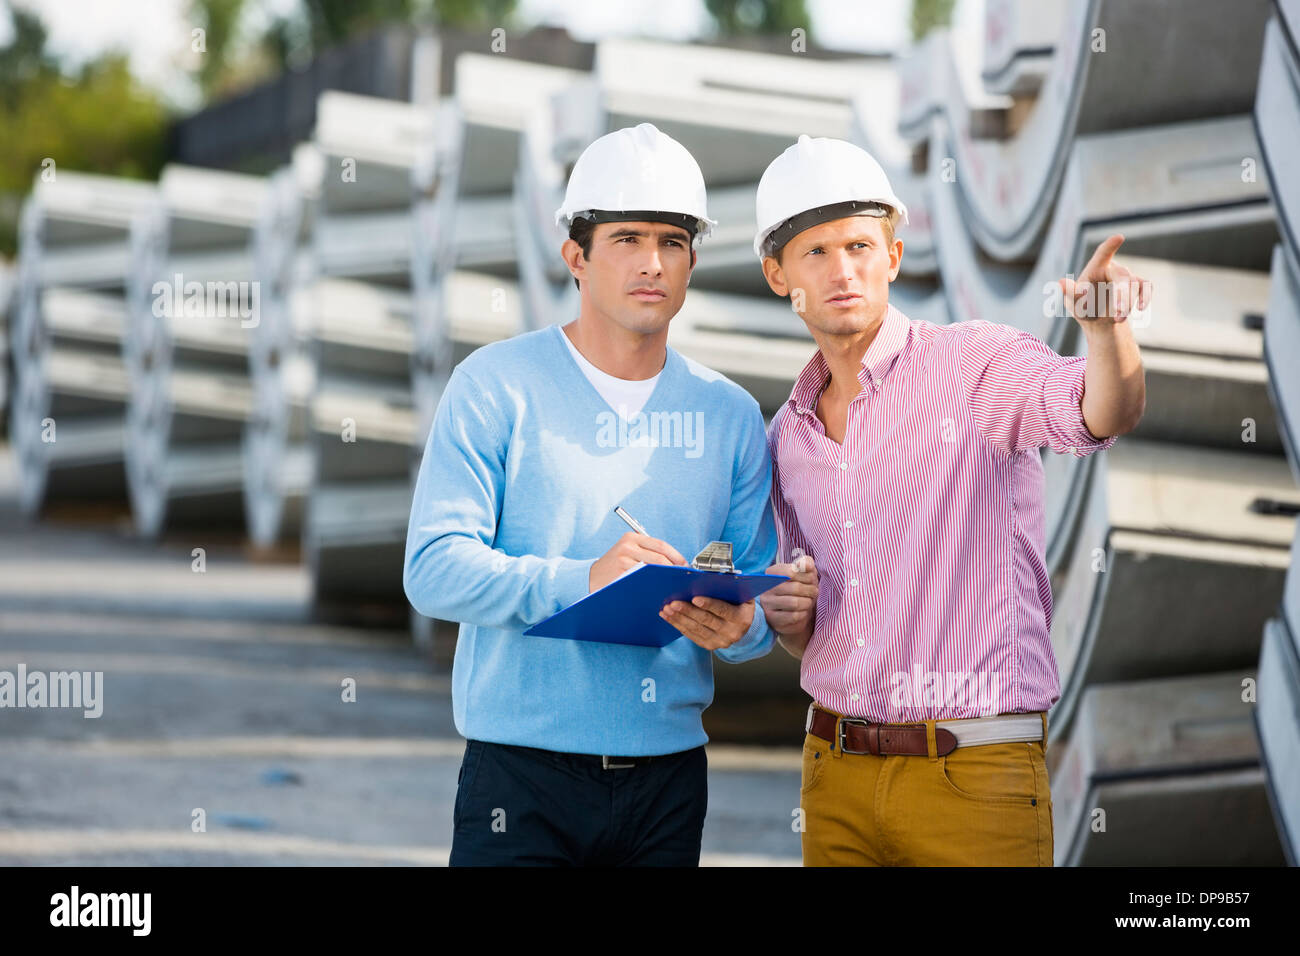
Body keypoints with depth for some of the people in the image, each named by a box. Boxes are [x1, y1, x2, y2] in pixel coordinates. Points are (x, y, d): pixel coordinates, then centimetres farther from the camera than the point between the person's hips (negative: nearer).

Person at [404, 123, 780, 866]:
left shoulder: (730, 415, 10)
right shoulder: (497, 386, -1)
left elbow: (764, 601, 8)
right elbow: (434, 568, -10)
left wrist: (737, 627, -15)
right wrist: (582, 580, -23)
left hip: (670, 772, 4)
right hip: (523, 774, -3)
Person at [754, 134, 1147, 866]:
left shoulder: (977, 367, -6)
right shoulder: (790, 435, 12)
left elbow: (1104, 414, -26)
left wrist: (1106, 327, -46)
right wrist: (784, 614, -2)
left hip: (975, 778, -5)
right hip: (836, 775, 5)